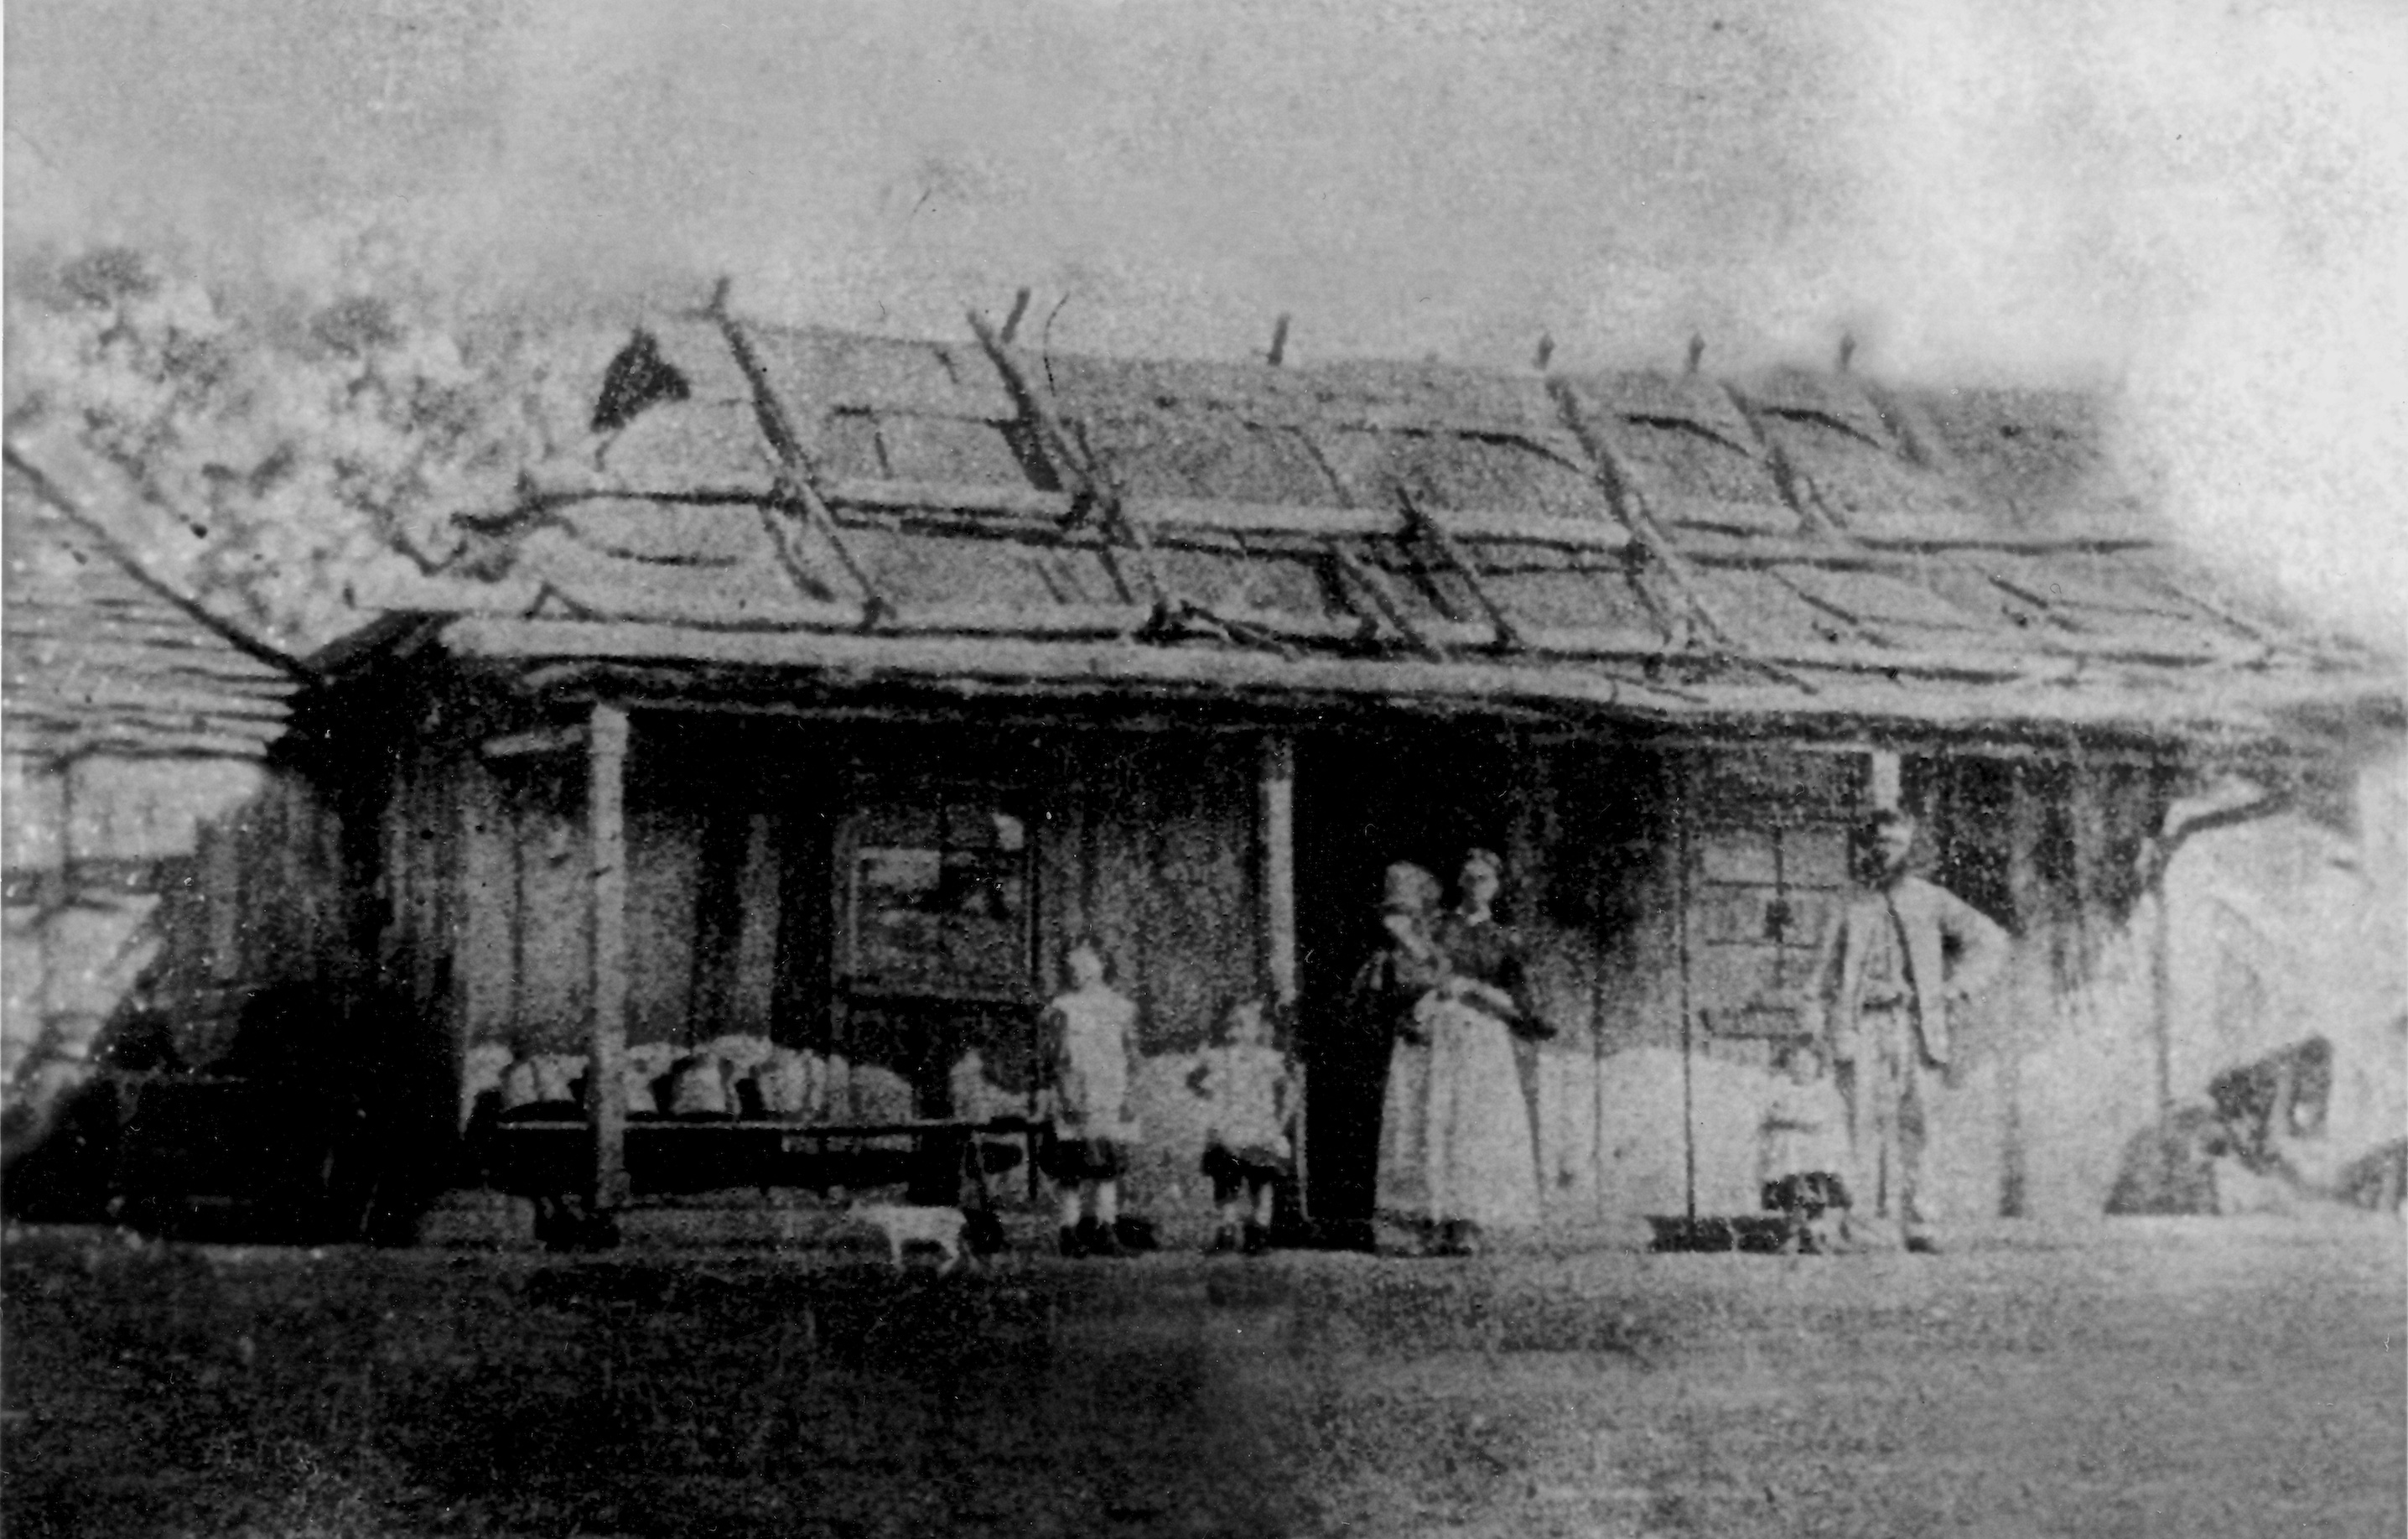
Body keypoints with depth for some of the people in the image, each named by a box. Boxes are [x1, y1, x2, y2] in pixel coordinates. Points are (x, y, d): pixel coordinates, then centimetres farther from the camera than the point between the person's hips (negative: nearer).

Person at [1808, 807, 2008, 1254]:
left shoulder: (1929, 900, 11)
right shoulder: (1852, 907, 13)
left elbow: (1990, 940, 16)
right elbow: (1827, 972, 19)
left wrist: (1955, 987, 6)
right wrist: (1833, 1030, 7)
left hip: (1916, 1025, 1)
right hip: (1864, 1025, -1)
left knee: (1913, 1120, -3)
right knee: (1867, 1118, -11)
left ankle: (1907, 1217, 3)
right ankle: (1868, 1216, -12)